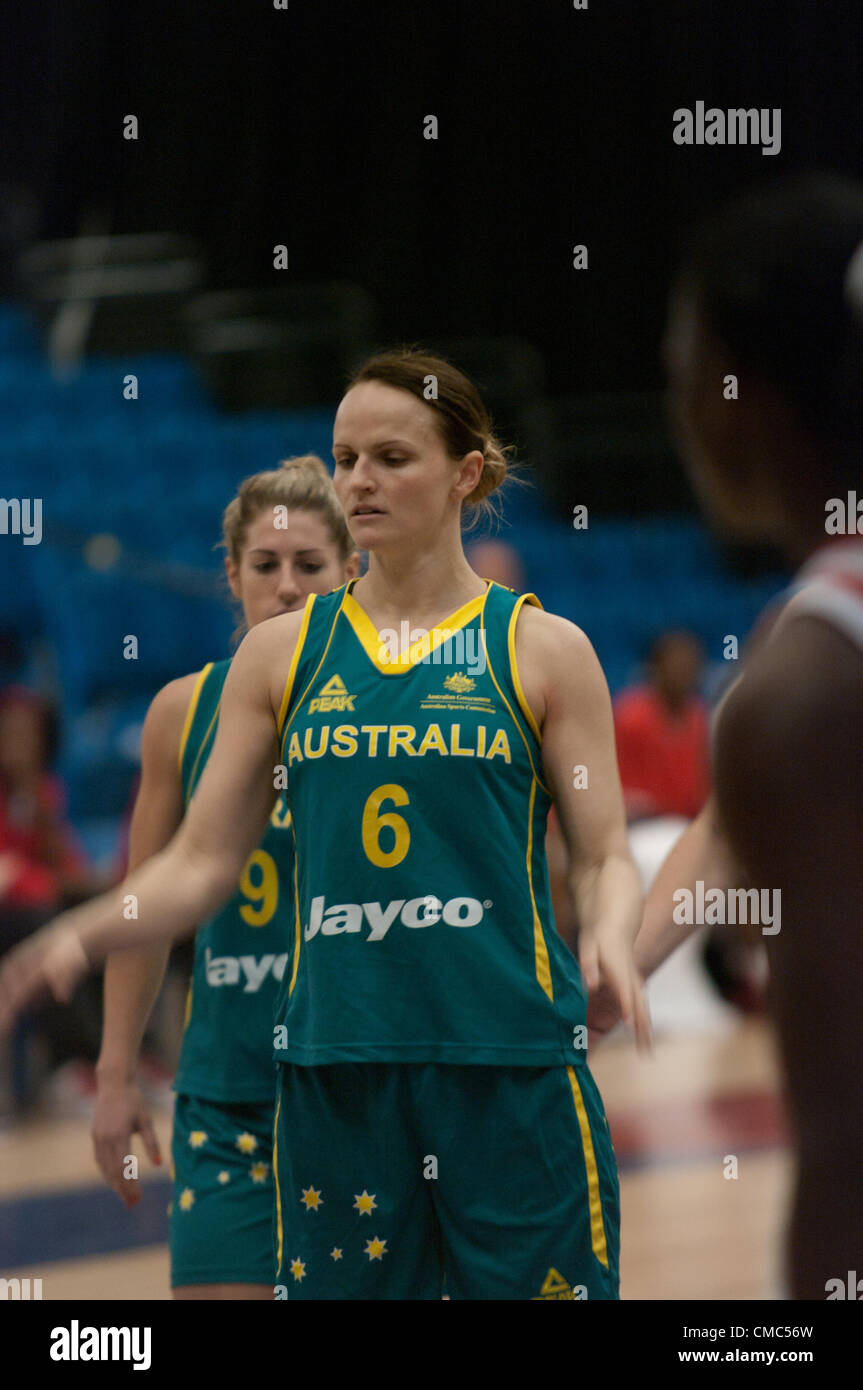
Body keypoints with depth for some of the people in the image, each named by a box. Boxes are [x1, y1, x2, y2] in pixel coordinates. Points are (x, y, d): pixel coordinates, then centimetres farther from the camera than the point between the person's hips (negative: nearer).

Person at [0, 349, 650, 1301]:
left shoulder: (541, 649, 3)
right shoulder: (282, 654, 10)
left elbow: (605, 858, 2)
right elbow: (201, 864, 10)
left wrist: (611, 943, -19)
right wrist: (81, 936, -7)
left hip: (510, 1059, -2)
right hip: (334, 1061, 2)